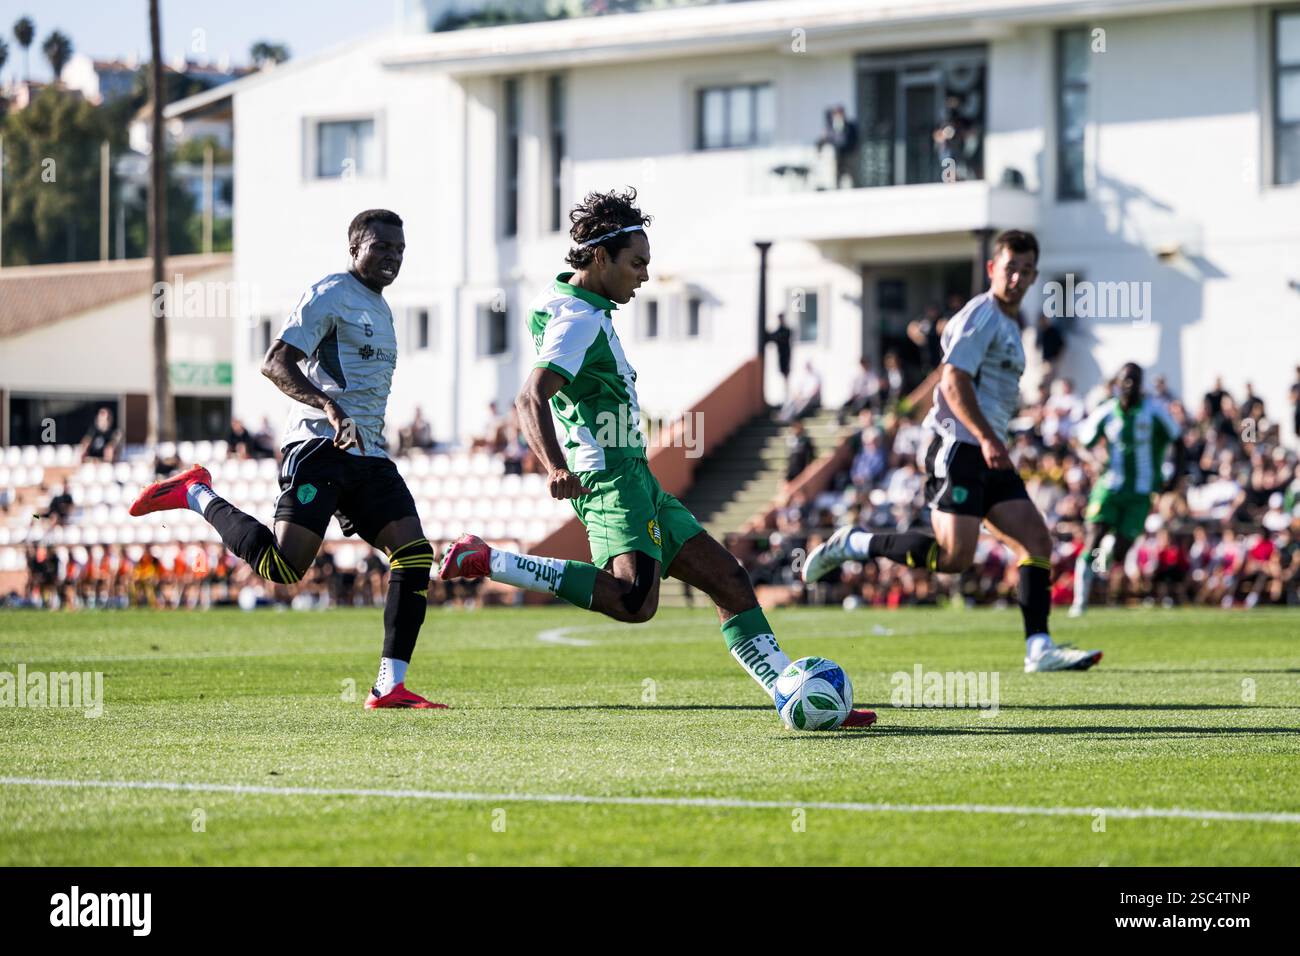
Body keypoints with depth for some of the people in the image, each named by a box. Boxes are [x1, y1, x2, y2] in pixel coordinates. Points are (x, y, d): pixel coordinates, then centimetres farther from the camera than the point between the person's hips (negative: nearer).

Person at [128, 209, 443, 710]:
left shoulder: (379, 309, 24)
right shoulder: (330, 294, -5)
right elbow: (275, 363, -15)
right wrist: (330, 409, -28)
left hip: (369, 455, 9)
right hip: (319, 444, -8)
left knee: (415, 554, -7)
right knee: (284, 567, -19)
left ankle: (390, 687, -6)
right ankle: (197, 495, 4)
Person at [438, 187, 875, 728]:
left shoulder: (589, 312, 17)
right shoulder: (578, 320, -14)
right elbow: (531, 399, -28)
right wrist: (557, 469, -44)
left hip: (635, 483, 11)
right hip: (611, 482, -11)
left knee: (730, 581, 7)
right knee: (634, 600, -30)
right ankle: (485, 562, -21)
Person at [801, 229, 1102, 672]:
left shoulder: (1008, 324, 22)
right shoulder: (981, 315, -8)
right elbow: (954, 382, -18)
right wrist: (986, 438, -26)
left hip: (988, 455, 10)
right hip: (958, 448, -10)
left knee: (1038, 542, -2)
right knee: (954, 556, -18)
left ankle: (1038, 648, -5)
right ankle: (854, 544, -3)